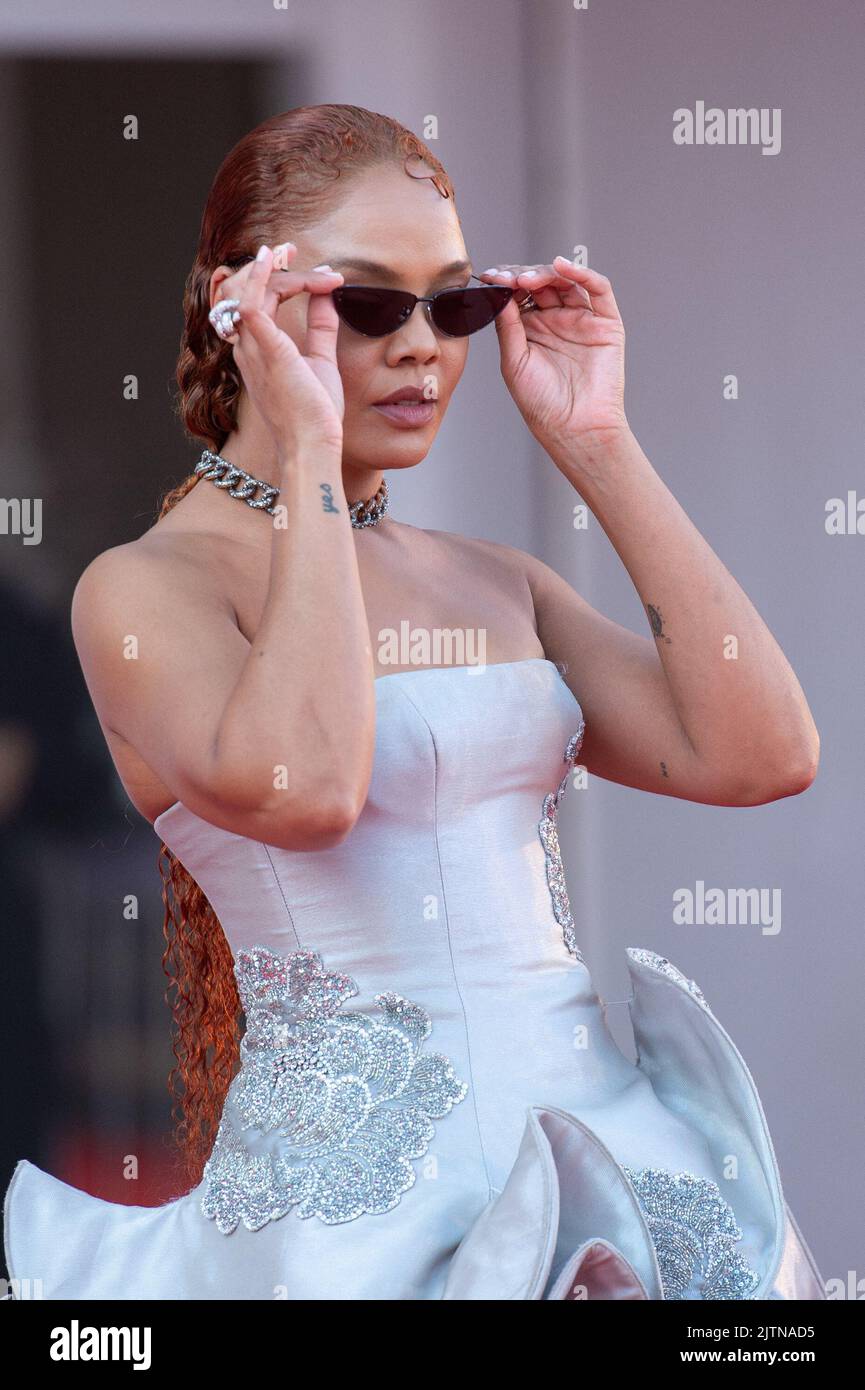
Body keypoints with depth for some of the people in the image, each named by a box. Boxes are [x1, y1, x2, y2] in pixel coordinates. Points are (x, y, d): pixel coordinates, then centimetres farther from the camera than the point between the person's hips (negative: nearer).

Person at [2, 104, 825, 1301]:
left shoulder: (495, 584, 13)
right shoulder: (145, 588, -4)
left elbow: (764, 755, 0)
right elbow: (297, 789, -24)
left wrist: (596, 446, 3)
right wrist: (308, 451, -15)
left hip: (613, 1148, 6)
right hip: (357, 1203, -5)